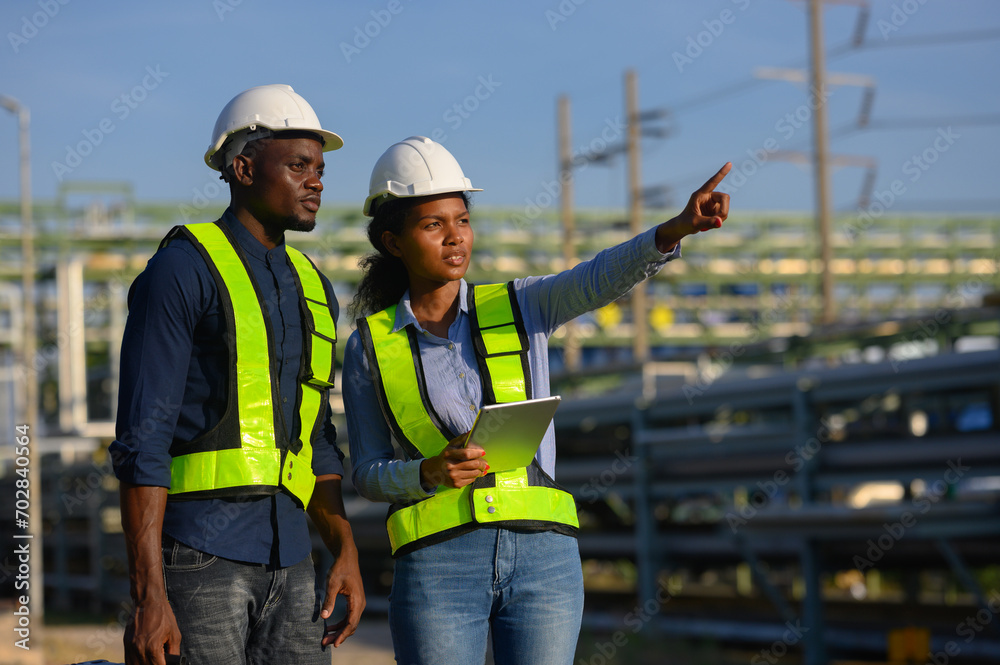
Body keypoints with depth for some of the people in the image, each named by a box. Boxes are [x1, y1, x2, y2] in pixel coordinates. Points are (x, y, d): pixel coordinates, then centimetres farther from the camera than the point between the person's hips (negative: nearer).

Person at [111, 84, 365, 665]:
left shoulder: (312, 289, 17)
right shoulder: (181, 272, -7)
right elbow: (142, 442, -12)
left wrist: (346, 551, 10)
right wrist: (149, 595, -18)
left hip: (289, 560, 7)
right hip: (198, 550, -7)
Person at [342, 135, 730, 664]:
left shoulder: (522, 307, 8)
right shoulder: (370, 347, 5)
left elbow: (601, 278, -11)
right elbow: (368, 474, 8)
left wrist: (674, 230, -31)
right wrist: (429, 473, -14)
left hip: (543, 558, 2)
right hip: (438, 563, -1)